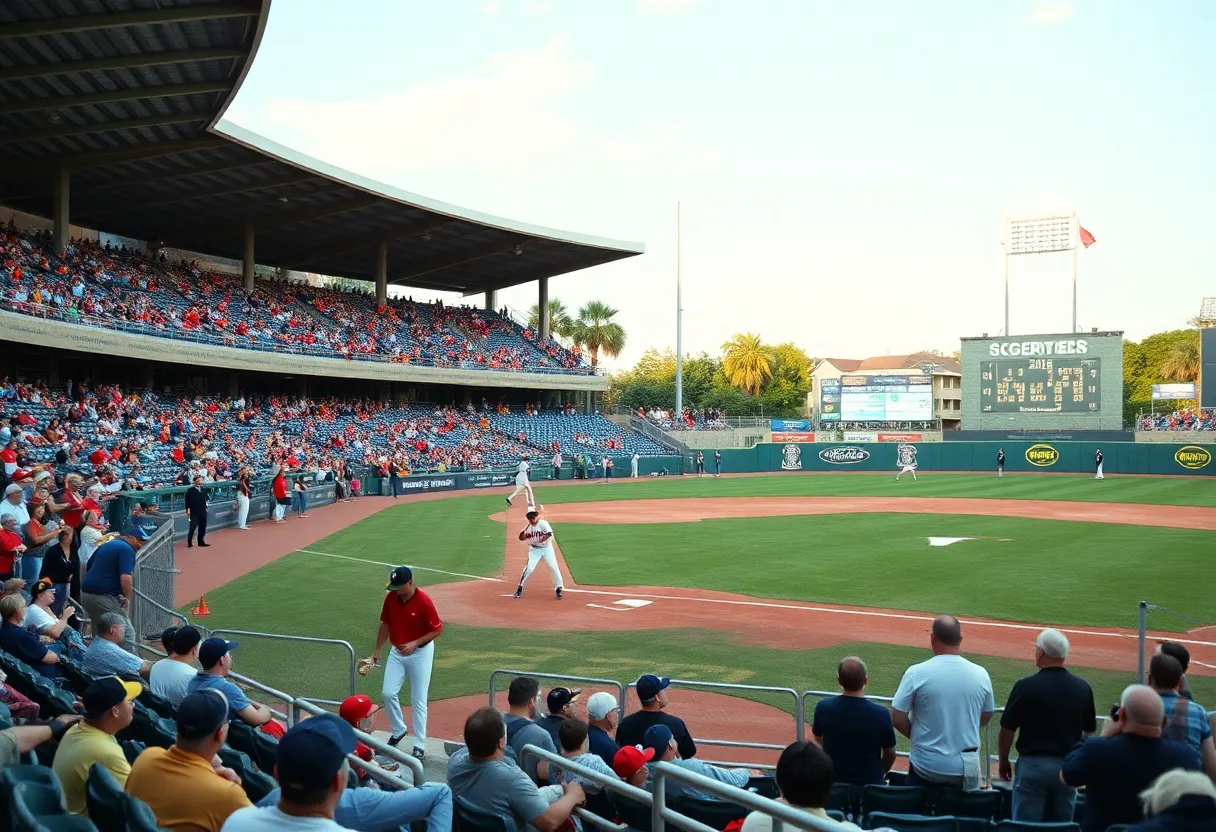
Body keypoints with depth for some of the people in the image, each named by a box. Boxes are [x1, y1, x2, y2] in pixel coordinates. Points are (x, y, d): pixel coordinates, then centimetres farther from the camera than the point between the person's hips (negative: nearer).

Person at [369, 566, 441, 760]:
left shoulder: (424, 601, -22)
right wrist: (377, 649, 11)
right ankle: (398, 730, 25)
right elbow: (385, 624, 8)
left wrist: (415, 644, -23)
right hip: (397, 652, 5)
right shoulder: (391, 598, -7)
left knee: (418, 701, 1)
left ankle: (420, 745, 10)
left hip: (421, 653, -5)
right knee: (388, 693, 0)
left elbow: (437, 630, -15)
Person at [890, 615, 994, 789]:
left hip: (926, 767, -2)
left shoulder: (916, 673, -13)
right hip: (966, 769, 2)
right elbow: (986, 716, 11)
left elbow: (897, 719, -10)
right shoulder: (980, 674, -3)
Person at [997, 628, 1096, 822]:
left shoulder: (1025, 686, -13)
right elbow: (1088, 730, 10)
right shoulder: (1082, 687, 0)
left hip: (1033, 765, -4)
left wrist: (1003, 761, 7)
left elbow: (1007, 729, -8)